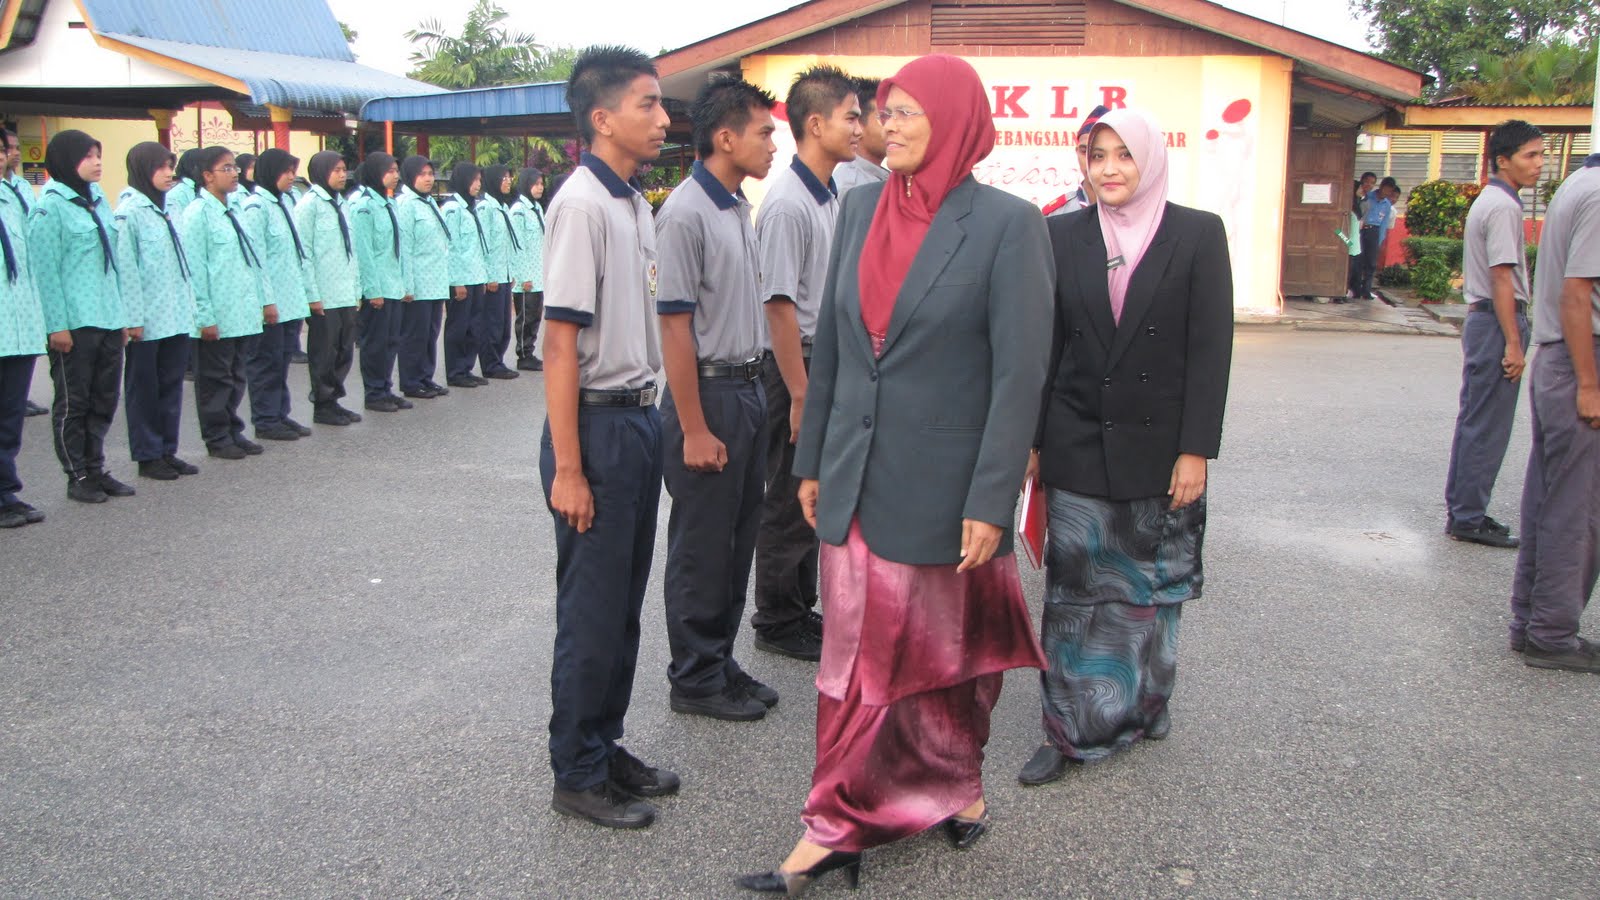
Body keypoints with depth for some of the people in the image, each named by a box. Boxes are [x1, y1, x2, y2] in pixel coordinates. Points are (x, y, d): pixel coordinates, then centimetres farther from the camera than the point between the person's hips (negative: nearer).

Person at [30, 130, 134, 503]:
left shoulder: (98, 199, 13)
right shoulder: (50, 207, -8)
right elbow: (46, 270, -12)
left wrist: (122, 315, 13)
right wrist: (57, 326, -15)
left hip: (107, 320, 7)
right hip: (74, 324, -7)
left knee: (104, 399, 11)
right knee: (73, 402, 4)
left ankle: (95, 469, 22)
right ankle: (78, 476, 13)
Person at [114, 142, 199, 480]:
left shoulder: (163, 208, 13)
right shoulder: (129, 212, -10)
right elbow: (125, 268, -14)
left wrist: (189, 305, 11)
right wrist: (133, 318, -16)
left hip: (175, 317, 7)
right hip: (147, 321, -7)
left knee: (171, 383, 11)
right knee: (144, 387, 4)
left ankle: (167, 450, 20)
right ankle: (147, 455, 12)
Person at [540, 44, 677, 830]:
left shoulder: (634, 201, 10)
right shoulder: (583, 204, -16)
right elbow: (560, 343, -19)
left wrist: (647, 415, 12)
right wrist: (567, 468, -19)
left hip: (637, 418, 9)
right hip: (597, 423, -9)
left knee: (623, 605, 17)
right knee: (593, 612, 2)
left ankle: (605, 747, 31)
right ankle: (577, 775, 17)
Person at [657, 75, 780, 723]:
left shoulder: (739, 207, 11)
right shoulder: (685, 213, -15)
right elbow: (675, 327, -17)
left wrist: (754, 392, 14)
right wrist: (695, 430, -18)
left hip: (748, 389, 9)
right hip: (709, 393, -9)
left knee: (738, 542, 16)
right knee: (702, 548, 3)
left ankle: (720, 662, 29)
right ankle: (695, 678, 17)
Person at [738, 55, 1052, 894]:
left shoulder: (1006, 224, -11)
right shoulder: (861, 208, 6)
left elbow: (1020, 373, -13)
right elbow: (829, 344, 11)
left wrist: (991, 500, -16)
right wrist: (812, 461, 12)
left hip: (939, 486, -4)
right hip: (855, 479, 5)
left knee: (945, 651, 12)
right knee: (854, 656, 10)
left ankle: (955, 783, 34)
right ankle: (836, 826, 24)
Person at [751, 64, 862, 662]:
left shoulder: (831, 196, 12)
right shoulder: (787, 203, -18)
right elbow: (779, 305, -21)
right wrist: (800, 394, -21)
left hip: (825, 363, 9)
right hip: (793, 364, -9)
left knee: (811, 495, 17)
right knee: (790, 500, 2)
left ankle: (800, 608, 31)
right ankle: (777, 621, 17)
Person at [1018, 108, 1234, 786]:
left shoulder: (1198, 235, -2)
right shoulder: (1063, 235, 3)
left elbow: (1211, 349, -5)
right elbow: (1044, 345, 5)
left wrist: (1196, 450, -9)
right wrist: (1031, 442, 3)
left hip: (1160, 450, -1)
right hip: (1078, 448, 1)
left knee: (1153, 590, 12)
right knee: (1075, 594, 3)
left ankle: (1143, 705, 33)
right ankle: (1071, 730, 13)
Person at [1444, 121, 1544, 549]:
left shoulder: (1487, 201, 16)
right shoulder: (1504, 207, -15)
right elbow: (1502, 277, -20)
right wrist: (1514, 343, -19)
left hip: (1481, 318, 10)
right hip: (1497, 321, -10)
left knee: (1475, 421, 14)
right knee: (1487, 427, -5)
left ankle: (1462, 510, 21)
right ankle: (1468, 517, 1)